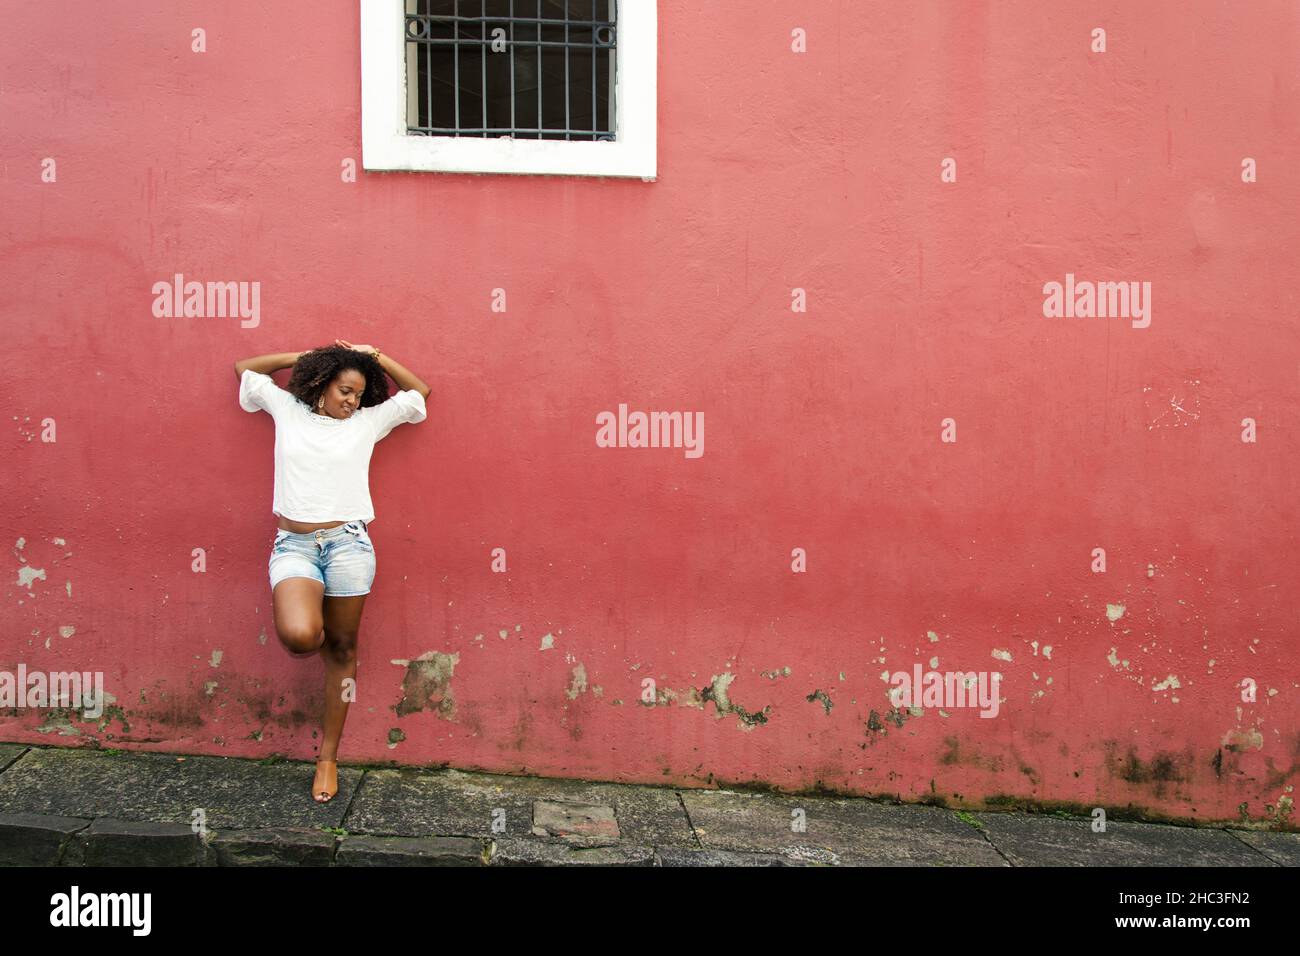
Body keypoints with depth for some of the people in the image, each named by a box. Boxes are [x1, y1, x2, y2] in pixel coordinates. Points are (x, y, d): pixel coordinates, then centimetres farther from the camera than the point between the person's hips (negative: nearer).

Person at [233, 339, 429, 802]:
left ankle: (328, 757, 18)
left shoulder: (367, 422, 9)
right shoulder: (288, 409, 11)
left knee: (342, 648, 5)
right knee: (299, 636, -26)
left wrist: (373, 356, 11)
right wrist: (302, 356, 14)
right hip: (294, 545, 0)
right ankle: (315, 634, 15)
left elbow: (419, 391, 16)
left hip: (348, 544, 1)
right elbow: (244, 369, 23)